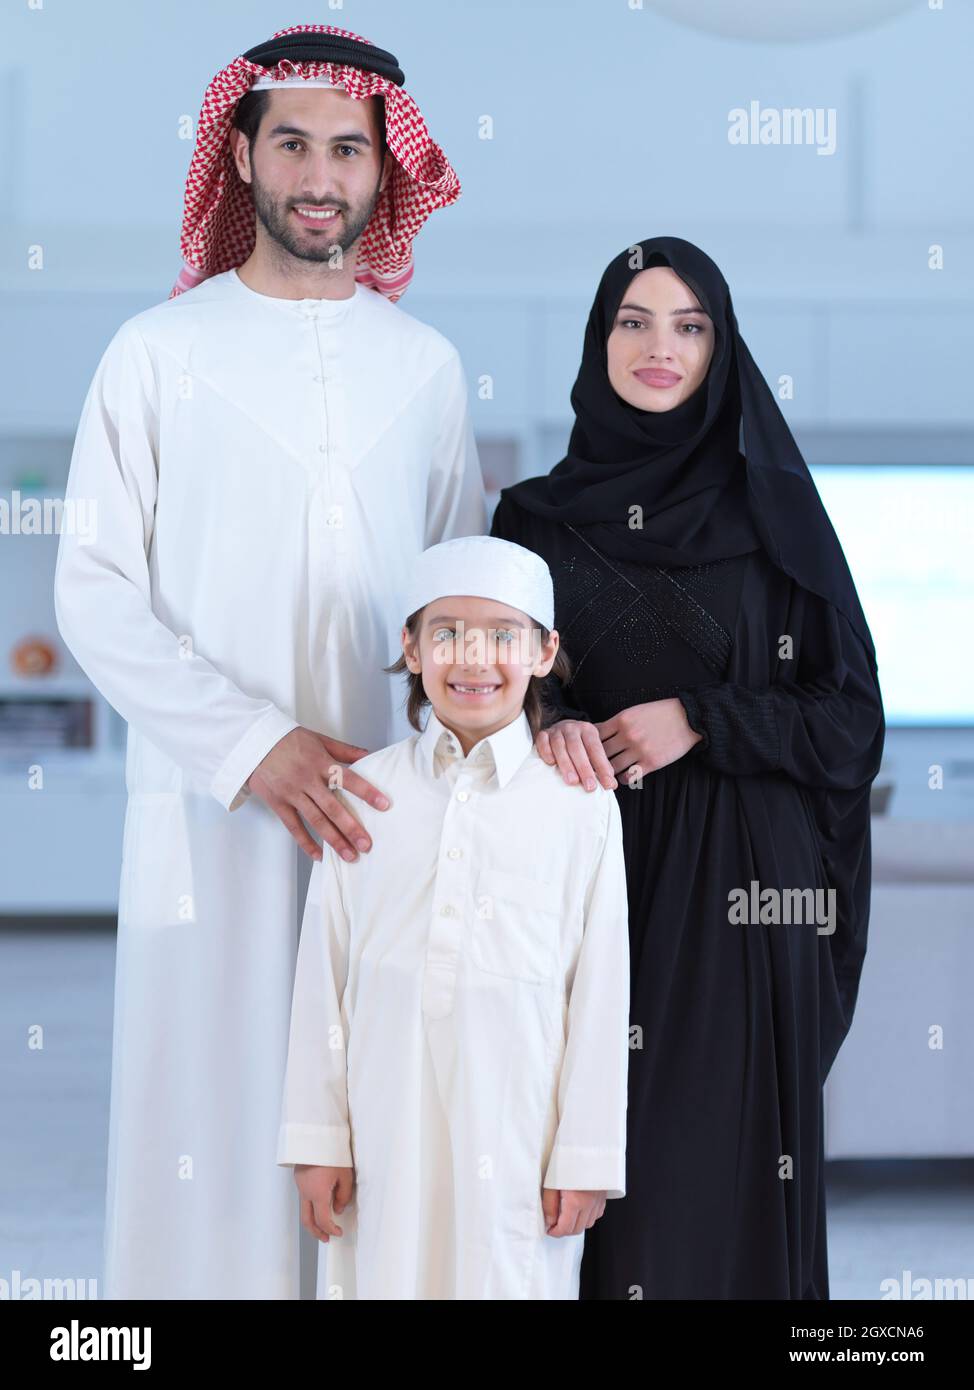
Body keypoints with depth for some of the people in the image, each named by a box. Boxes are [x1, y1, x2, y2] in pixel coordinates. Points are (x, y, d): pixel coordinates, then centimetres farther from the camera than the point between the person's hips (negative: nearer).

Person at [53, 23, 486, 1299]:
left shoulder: (425, 366, 11)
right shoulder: (160, 353, 2)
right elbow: (97, 596, -3)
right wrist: (254, 745, -13)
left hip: (384, 812, 2)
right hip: (210, 811, -2)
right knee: (213, 1116, 0)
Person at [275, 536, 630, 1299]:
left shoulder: (579, 807, -1)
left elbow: (599, 999, 1)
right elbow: (323, 979, 7)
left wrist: (586, 1159, 0)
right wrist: (318, 1140, 5)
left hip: (516, 1135, -1)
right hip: (387, 1137, 2)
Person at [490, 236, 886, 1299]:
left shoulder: (771, 511, 4)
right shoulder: (535, 516, 8)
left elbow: (851, 713, 3)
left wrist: (703, 723, -11)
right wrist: (550, 726, -15)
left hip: (737, 890, -1)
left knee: (726, 1146, -3)